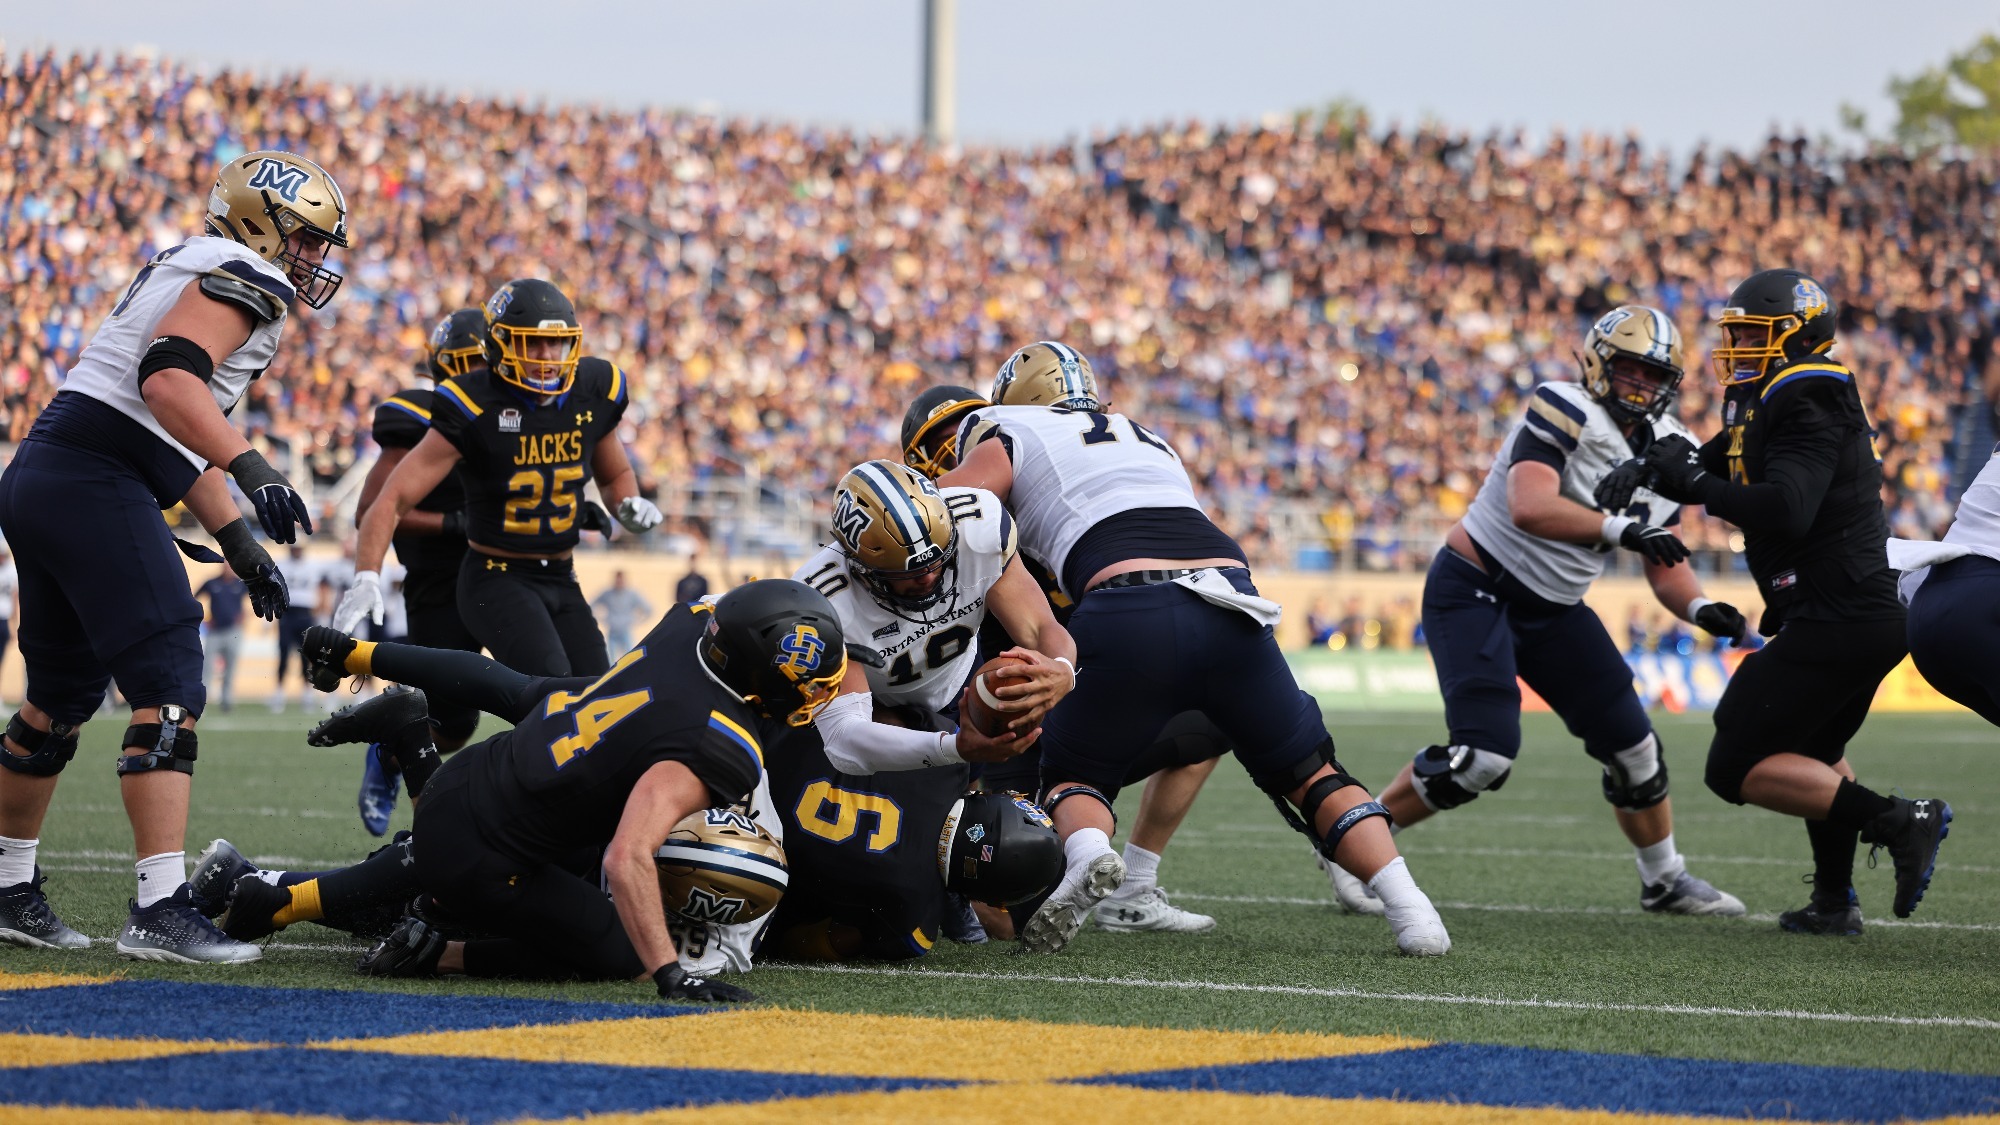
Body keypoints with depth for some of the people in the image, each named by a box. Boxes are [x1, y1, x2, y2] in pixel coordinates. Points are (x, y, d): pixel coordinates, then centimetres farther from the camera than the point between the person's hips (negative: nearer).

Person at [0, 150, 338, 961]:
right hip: (94, 489, -10)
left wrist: (240, 544, 29)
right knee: (169, 689, -13)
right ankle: (159, 910, -19)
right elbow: (168, 379, -22)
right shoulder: (245, 279, -5)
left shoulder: (189, 274, 26)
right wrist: (252, 468, -30)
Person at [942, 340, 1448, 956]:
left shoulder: (1007, 439, 20)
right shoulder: (1149, 440, 35)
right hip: (1231, 604, 4)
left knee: (1075, 778, 17)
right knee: (1307, 771, 21)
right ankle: (1408, 905, 4)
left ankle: (1088, 857, -16)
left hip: (1130, 623, -4)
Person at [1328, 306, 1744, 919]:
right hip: (1476, 587, -8)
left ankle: (1664, 881, 28)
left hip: (1553, 610, 8)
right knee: (1485, 754, -21)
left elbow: (1666, 570, 8)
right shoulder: (1566, 413, -19)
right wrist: (1619, 528, -44)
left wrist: (1700, 608, -13)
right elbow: (1531, 508, -35)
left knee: (1633, 747, 6)